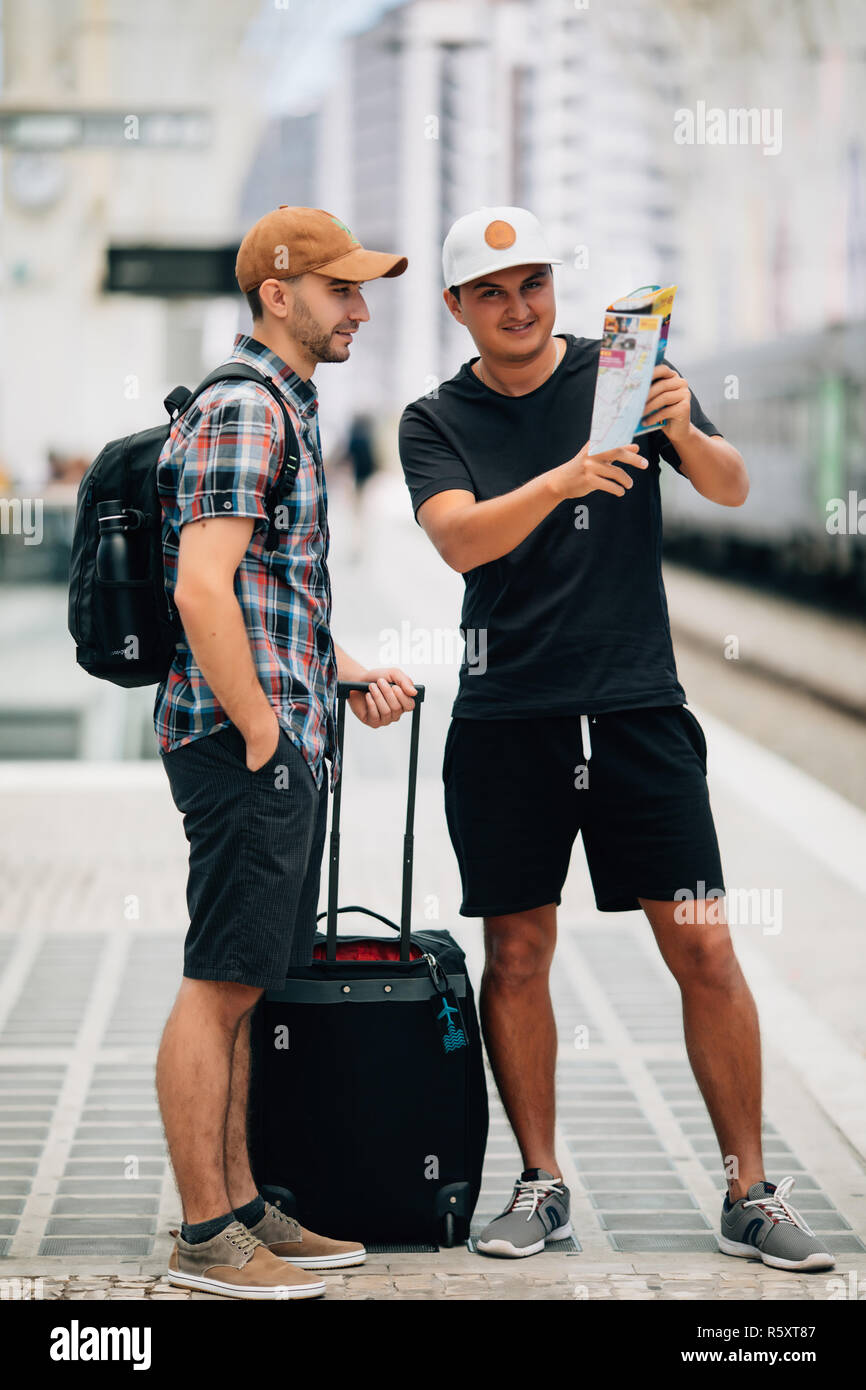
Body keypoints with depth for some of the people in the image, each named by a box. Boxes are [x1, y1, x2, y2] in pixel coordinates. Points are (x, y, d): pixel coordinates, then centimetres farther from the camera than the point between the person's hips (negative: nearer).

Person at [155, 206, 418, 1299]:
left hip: (282, 741, 10)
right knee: (219, 988, -5)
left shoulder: (284, 409, 20)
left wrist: (352, 676, 16)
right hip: (243, 741, -10)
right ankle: (206, 1237, 0)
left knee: (243, 989, 13)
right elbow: (203, 591, -22)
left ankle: (242, 1209, 20)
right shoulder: (242, 408, -13)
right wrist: (261, 734, -18)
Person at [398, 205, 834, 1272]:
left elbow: (731, 490, -4)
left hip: (638, 706, 0)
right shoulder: (436, 422, 4)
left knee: (704, 951, -3)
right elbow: (460, 538, -14)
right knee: (516, 955, 4)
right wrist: (564, 480, -31)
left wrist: (684, 432, -25)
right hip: (504, 720, 1)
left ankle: (749, 1194, 5)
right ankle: (541, 1186, 17)